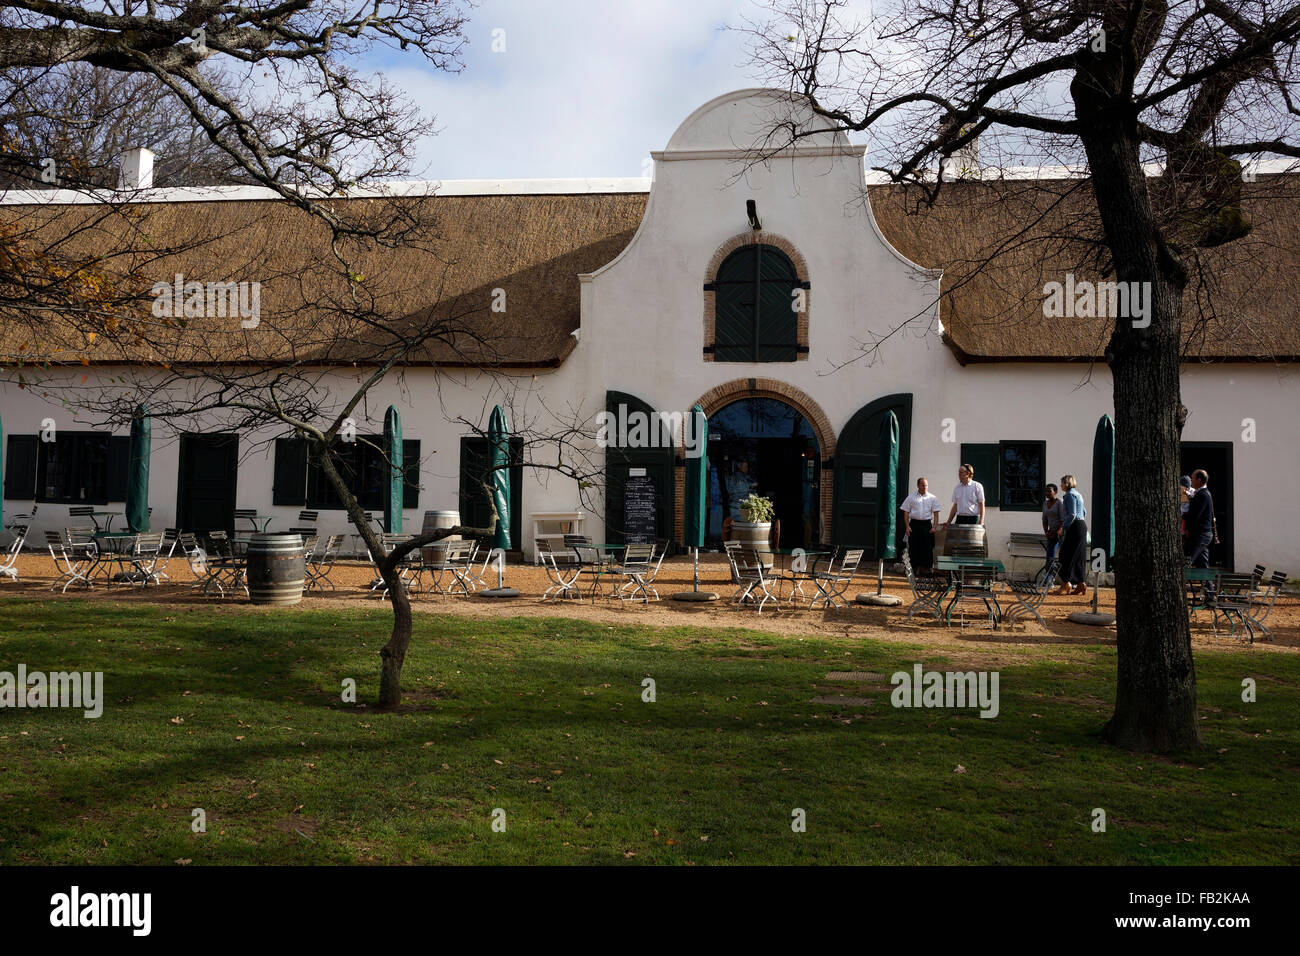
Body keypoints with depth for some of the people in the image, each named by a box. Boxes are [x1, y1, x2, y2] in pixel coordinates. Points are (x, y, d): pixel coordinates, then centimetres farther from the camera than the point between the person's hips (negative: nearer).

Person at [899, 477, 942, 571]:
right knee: (913, 548, -1)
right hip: (914, 524, 0)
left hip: (927, 525, 0)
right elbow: (906, 513, 7)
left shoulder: (933, 498, 9)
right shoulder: (911, 498, 8)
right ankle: (915, 567, 7)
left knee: (927, 548, -2)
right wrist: (907, 527, -3)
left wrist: (934, 527, -7)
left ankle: (926, 568, 5)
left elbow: (936, 514, 5)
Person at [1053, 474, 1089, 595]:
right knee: (1078, 557, 10)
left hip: (1075, 527, -10)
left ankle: (1066, 584, -8)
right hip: (1082, 525, 10)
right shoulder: (1077, 494, 18)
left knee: (1067, 555, -7)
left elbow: (1072, 514, -20)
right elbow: (1084, 512, 24)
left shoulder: (1070, 494, -12)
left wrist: (1063, 528, -14)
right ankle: (1081, 584, 9)